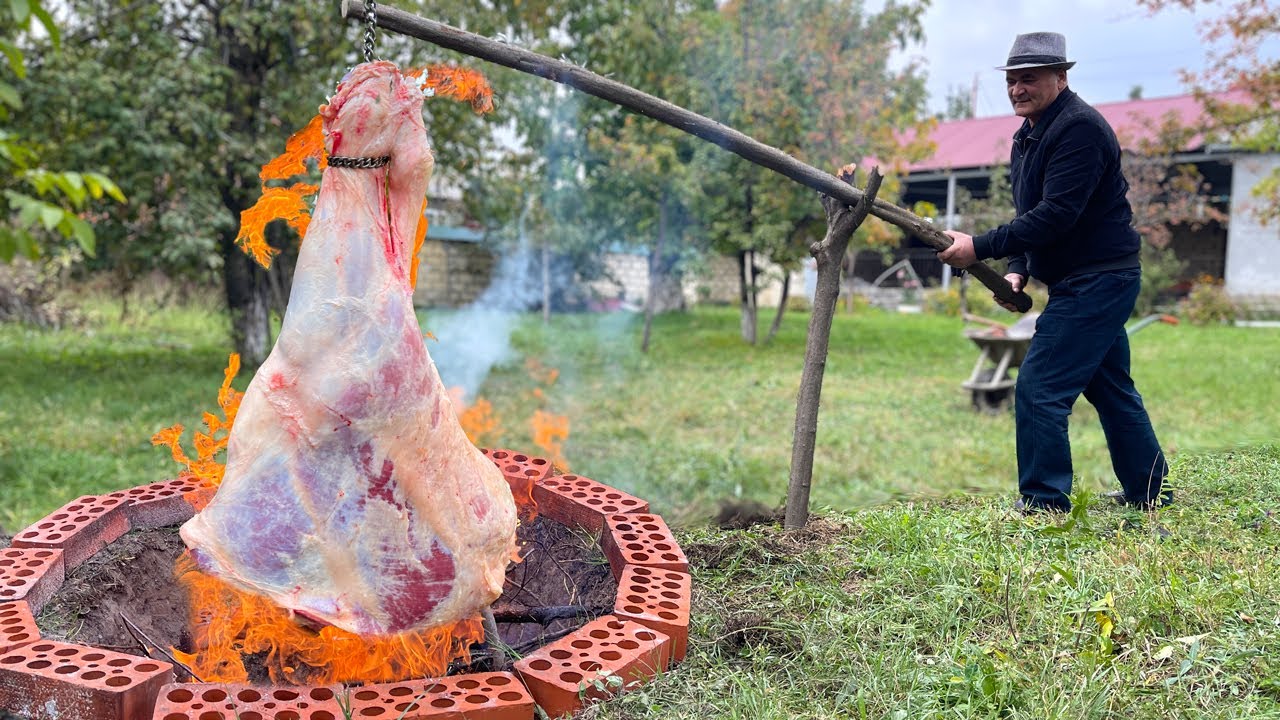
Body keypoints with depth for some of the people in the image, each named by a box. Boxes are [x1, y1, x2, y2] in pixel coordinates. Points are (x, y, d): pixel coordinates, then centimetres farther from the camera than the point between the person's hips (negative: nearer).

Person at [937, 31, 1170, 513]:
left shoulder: (1079, 127, -17)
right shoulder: (1027, 137, 13)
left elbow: (1056, 215, -26)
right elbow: (1029, 215, 16)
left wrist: (980, 248, -26)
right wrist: (1017, 271, 1)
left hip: (1096, 282, -10)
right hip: (1091, 283, 11)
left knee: (1038, 390, -12)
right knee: (1111, 389, 19)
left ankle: (1044, 504, -3)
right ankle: (1150, 494, 32)